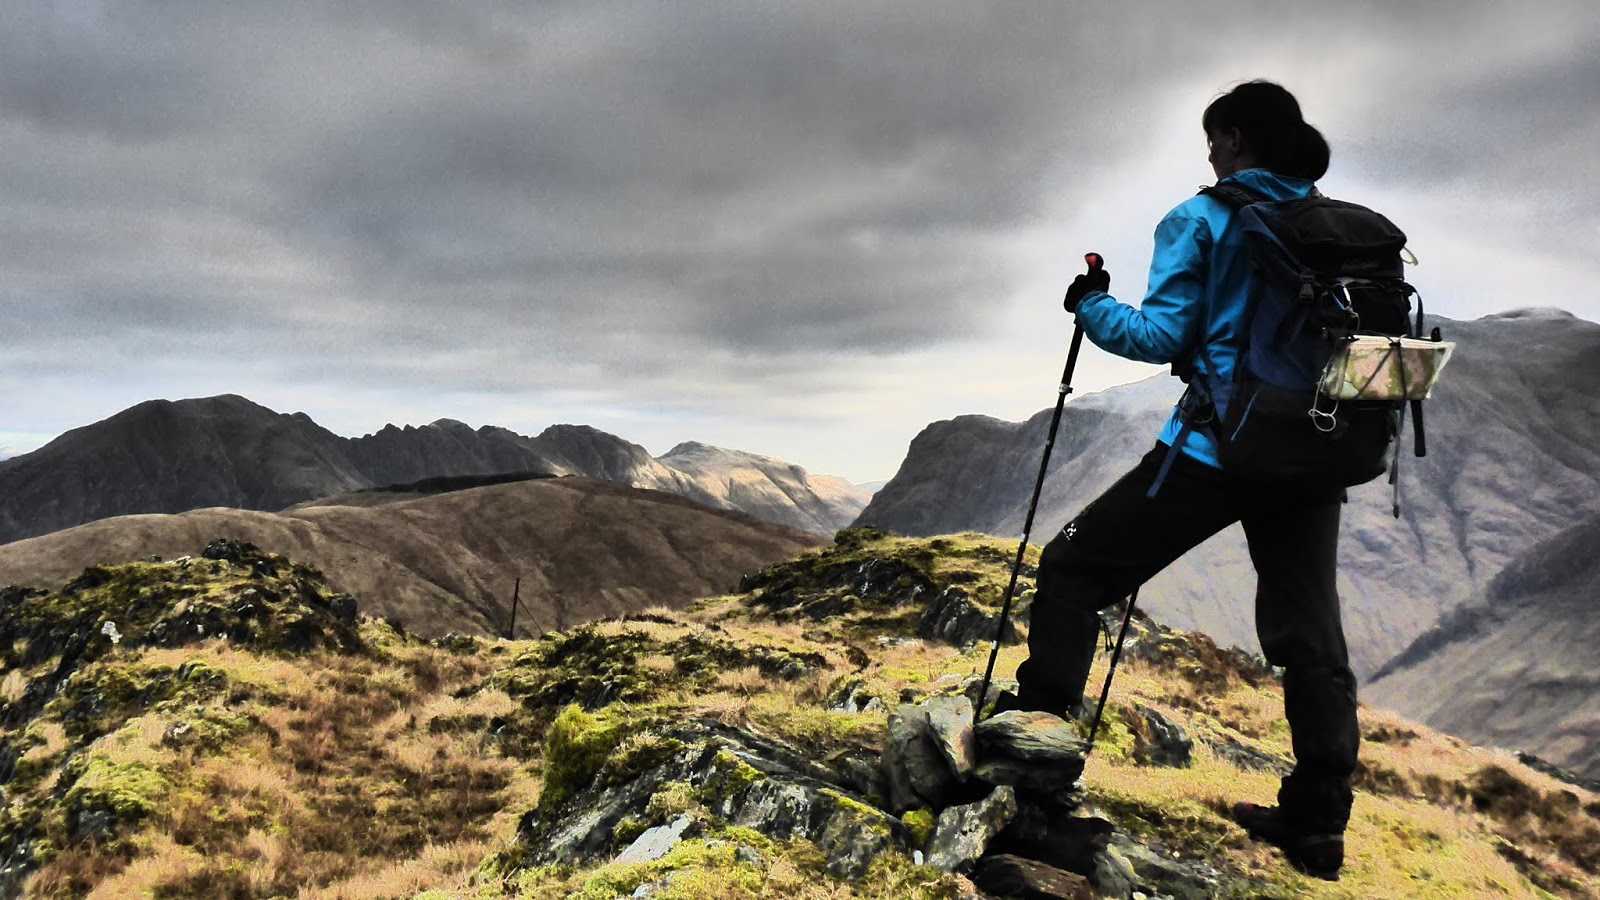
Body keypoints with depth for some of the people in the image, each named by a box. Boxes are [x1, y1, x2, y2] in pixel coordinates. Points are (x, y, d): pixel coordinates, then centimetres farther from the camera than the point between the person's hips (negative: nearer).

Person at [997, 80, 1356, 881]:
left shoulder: (1202, 221, -4)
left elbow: (1160, 335, -9)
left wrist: (1091, 305, 8)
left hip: (1217, 446, -6)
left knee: (1074, 567, 8)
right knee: (1310, 635, 13)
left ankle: (1043, 720, 8)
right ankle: (1318, 822, 17)